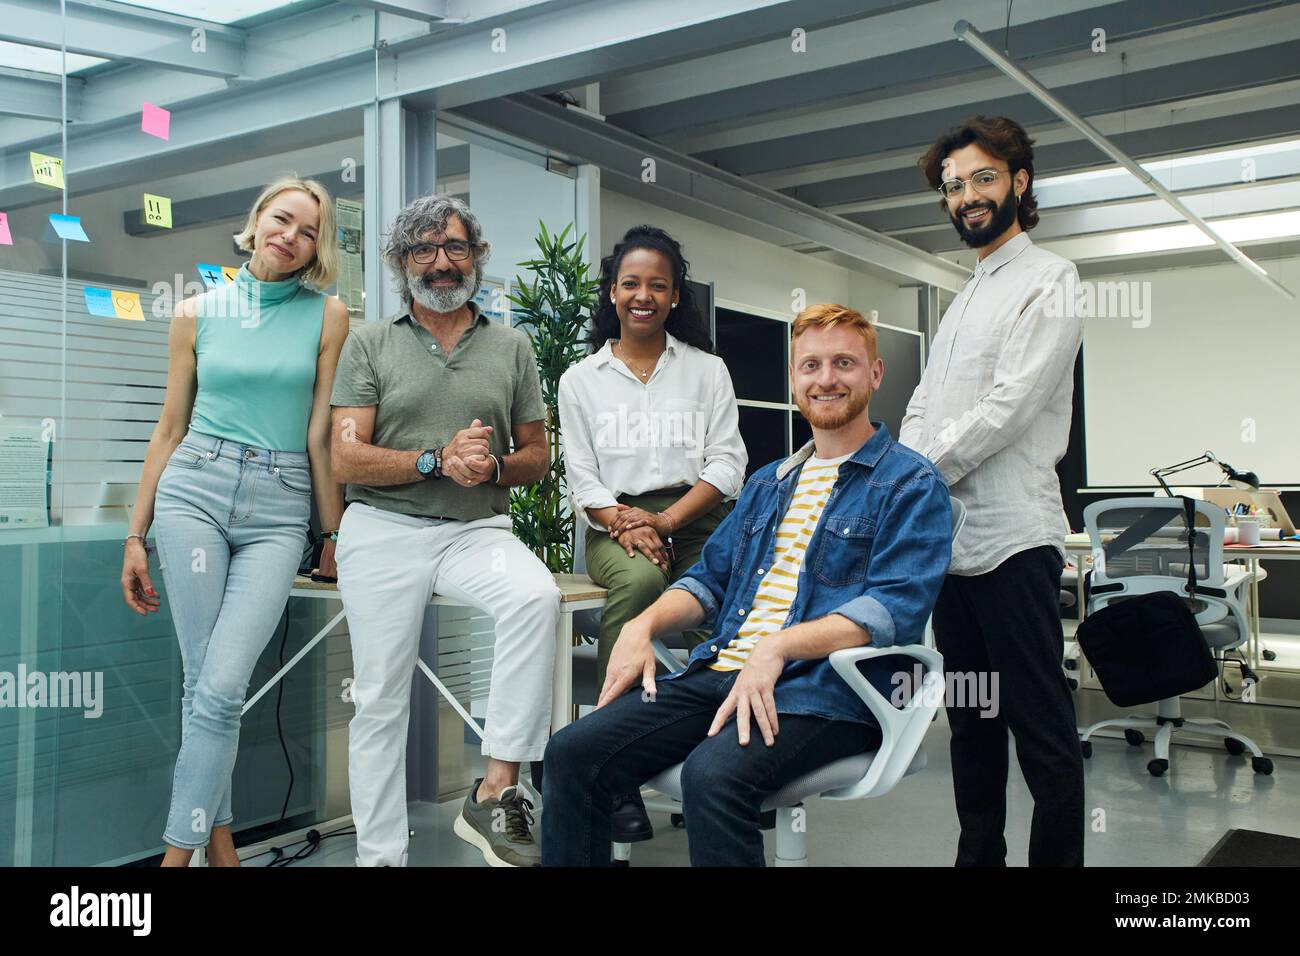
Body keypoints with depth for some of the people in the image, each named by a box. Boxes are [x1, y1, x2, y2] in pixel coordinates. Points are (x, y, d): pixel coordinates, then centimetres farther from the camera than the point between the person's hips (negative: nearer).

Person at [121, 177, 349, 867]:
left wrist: (333, 535, 3)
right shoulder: (197, 314, 8)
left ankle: (178, 852, 4)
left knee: (220, 687, -9)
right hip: (193, 490, 2)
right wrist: (136, 535, 11)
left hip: (279, 510, -1)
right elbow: (170, 429, 11)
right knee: (203, 679, 1)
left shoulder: (327, 315, 3)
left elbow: (322, 433, 3)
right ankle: (219, 846, 15)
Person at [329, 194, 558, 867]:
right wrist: (437, 461, -15)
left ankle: (496, 790, -26)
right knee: (380, 699, 0)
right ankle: (379, 854, 14)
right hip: (384, 530, 0)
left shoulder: (511, 346, 12)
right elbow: (346, 459, -2)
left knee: (536, 595, -31)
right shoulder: (370, 344, 7)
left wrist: (495, 466, -10)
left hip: (478, 529, 1)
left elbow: (536, 455, 13)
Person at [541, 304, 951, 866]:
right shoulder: (769, 483, 24)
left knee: (713, 775, -35)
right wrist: (644, 625, 3)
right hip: (718, 672, 6)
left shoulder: (911, 483, 1)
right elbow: (710, 578, 24)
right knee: (572, 755, -13)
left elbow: (896, 605, -12)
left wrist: (776, 647, -25)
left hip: (820, 688, -6)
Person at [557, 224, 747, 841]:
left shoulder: (707, 370, 15)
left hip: (695, 520, 1)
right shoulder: (581, 381, 15)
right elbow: (582, 479, 8)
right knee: (641, 579, -36)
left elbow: (727, 464, 5)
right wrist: (624, 525, -13)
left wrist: (664, 521, -11)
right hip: (616, 525, -1)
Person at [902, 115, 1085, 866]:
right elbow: (922, 408, 16)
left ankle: (1058, 859, 8)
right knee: (972, 722, 15)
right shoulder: (963, 299, 21)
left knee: (1042, 728, -2)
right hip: (951, 538, 8)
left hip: (1012, 537, -8)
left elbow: (1010, 404, -15)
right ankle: (979, 854, 26)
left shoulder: (1048, 280, -4)